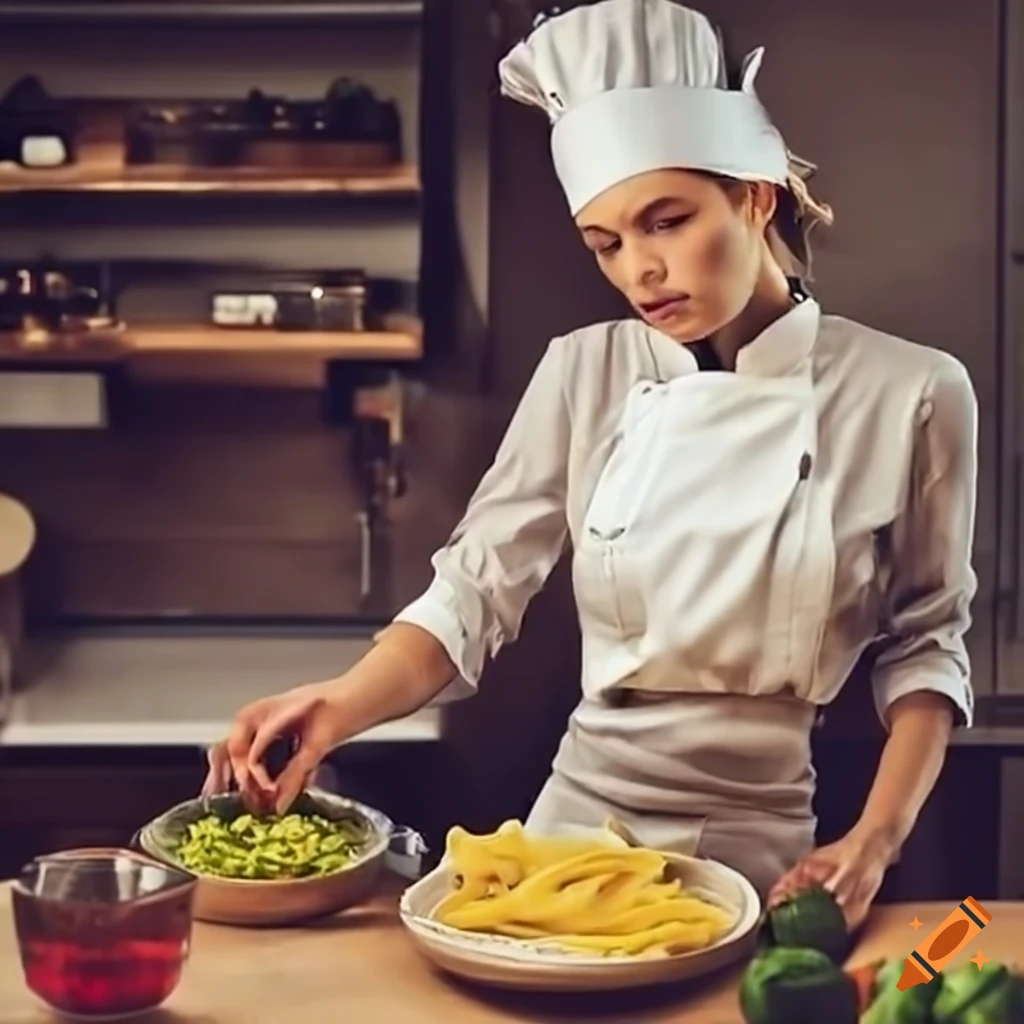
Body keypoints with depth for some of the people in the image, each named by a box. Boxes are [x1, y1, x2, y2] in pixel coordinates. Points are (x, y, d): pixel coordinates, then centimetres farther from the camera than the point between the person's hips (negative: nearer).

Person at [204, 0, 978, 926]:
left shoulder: (909, 395, -8)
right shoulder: (584, 376, -3)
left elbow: (924, 645, 0)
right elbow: (475, 596, -5)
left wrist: (875, 843, -12)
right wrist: (342, 704, -23)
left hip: (764, 853, -1)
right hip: (580, 822, 2)